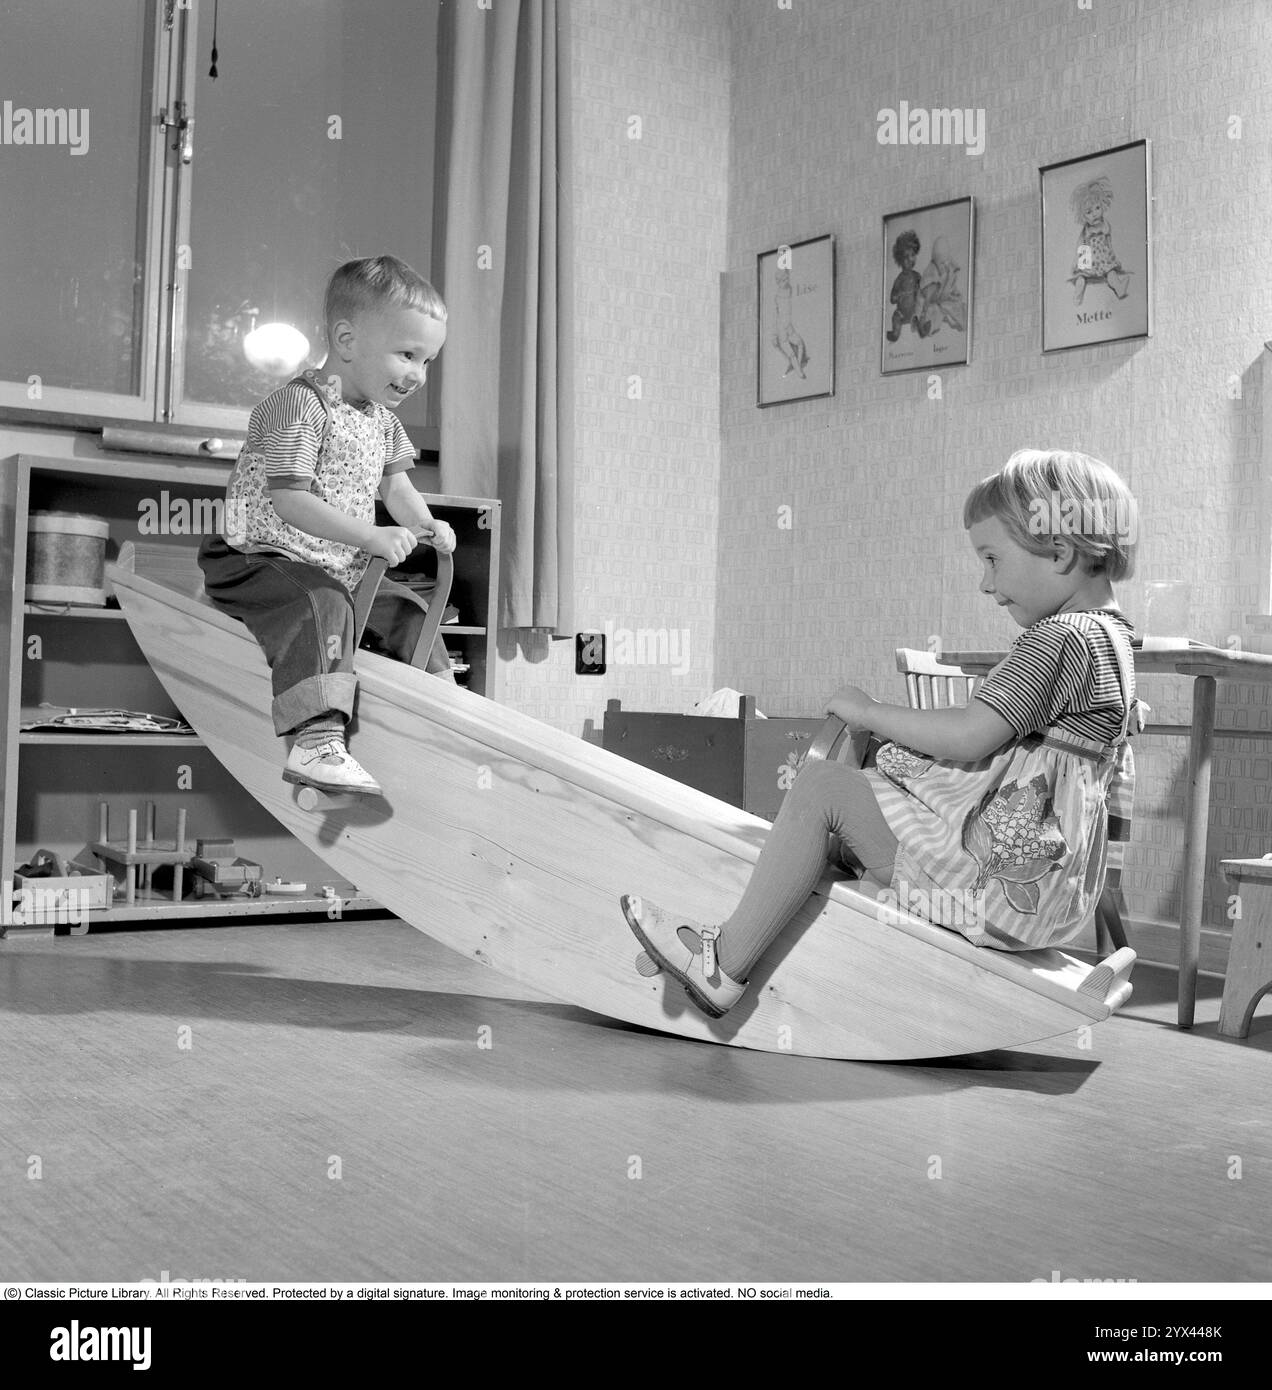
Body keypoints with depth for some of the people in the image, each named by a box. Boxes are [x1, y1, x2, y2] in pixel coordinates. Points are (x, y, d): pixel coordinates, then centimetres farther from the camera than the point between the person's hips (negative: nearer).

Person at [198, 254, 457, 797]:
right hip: (259, 559, -9)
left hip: (339, 568, 9)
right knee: (320, 605, -35)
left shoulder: (382, 419, 11)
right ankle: (315, 742, -49)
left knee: (406, 612, 10)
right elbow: (290, 502, -27)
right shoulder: (298, 406, -19)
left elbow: (395, 486, 19)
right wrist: (371, 537, -33)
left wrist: (426, 526, -2)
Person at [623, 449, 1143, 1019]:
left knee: (821, 785, -10)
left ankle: (725, 962, -7)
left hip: (1006, 884, -11)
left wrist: (869, 711, -11)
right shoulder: (1109, 637, 16)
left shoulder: (1061, 638, -17)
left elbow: (967, 737, -25)